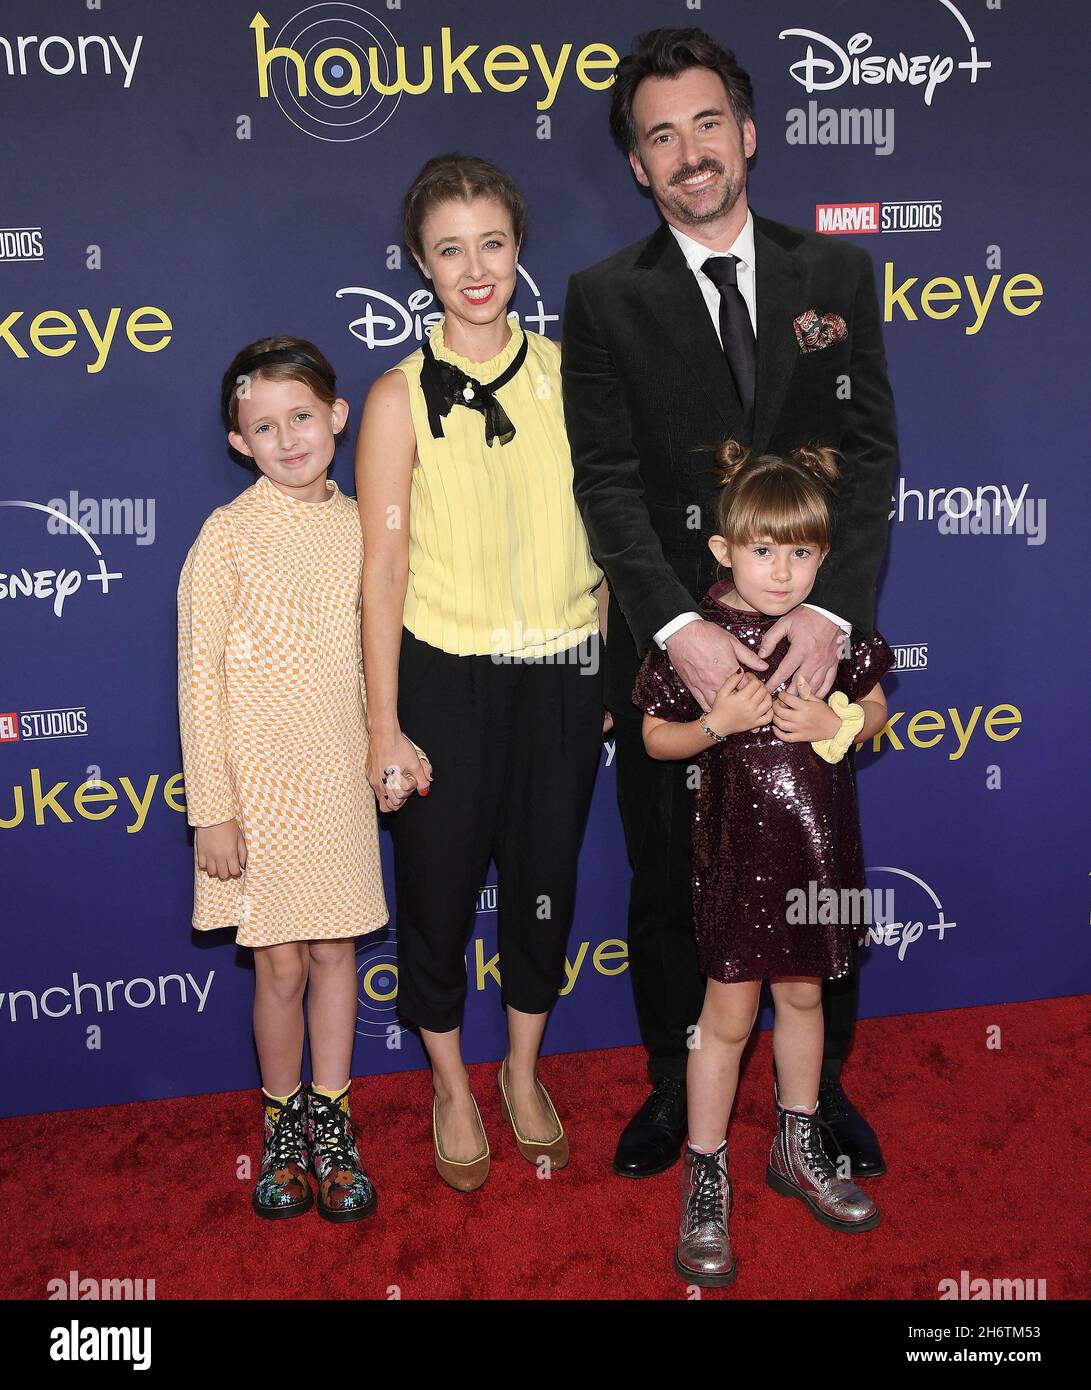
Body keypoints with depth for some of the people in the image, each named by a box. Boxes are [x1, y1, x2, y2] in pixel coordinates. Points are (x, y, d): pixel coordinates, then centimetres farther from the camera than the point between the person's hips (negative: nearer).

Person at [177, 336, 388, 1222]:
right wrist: (213, 808, -11)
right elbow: (200, 678, -10)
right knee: (281, 967, 6)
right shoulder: (229, 536, -10)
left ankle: (332, 1123, 29)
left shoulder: (360, 525, 2)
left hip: (342, 781, 4)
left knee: (336, 952, 12)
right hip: (260, 785, -3)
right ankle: (283, 1124, 29)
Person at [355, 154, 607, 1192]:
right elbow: (383, 570, -8)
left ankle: (523, 1073, 39)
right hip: (446, 679, -3)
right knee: (440, 891, 10)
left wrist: (612, 668, 6)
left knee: (545, 882, 15)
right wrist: (384, 730, -8)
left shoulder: (563, 371, 2)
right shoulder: (401, 396, -7)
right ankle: (452, 1089, 35)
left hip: (562, 675, 3)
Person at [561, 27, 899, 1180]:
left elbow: (870, 454, -3)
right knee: (667, 880, 13)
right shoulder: (605, 298, 0)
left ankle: (820, 1083, 36)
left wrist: (831, 611, -17)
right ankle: (675, 1086, 35)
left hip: (809, 638, 1)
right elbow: (608, 482, -8)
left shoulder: (836, 274, 4)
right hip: (671, 642, -1)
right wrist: (678, 627, -21)